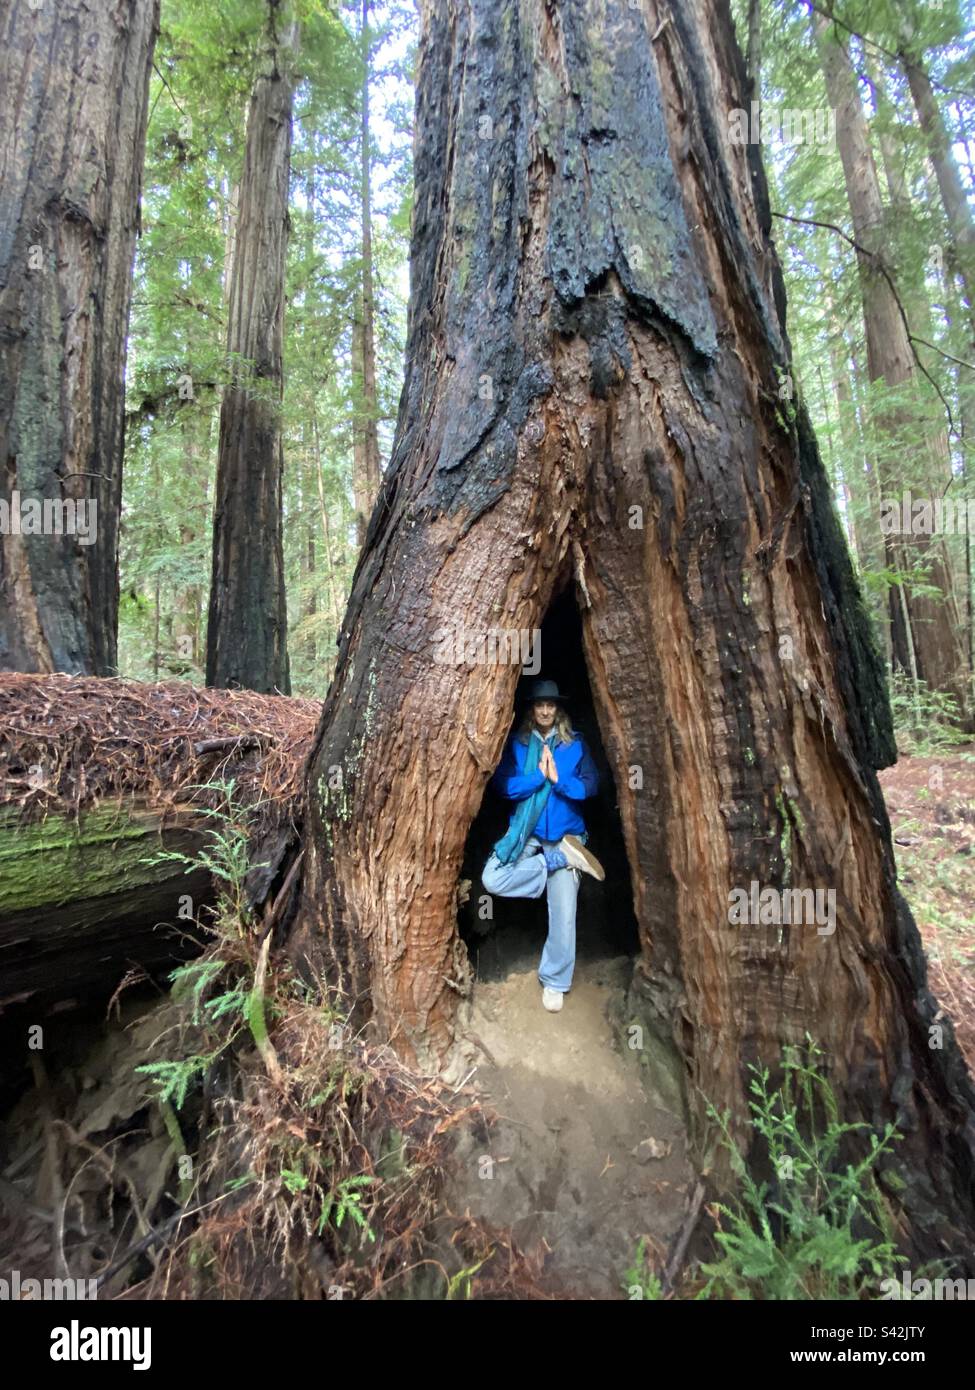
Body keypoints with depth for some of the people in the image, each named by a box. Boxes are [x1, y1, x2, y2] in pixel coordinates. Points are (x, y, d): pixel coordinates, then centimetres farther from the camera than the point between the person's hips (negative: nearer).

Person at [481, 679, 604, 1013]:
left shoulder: (574, 744, 4)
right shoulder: (516, 743, 2)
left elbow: (590, 786, -3)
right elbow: (503, 785, -8)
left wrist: (558, 778, -18)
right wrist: (539, 777, -18)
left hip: (565, 835, 0)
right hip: (525, 834, 0)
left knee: (563, 913, -1)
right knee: (492, 880, -24)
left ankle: (554, 981, 19)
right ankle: (561, 859, -8)